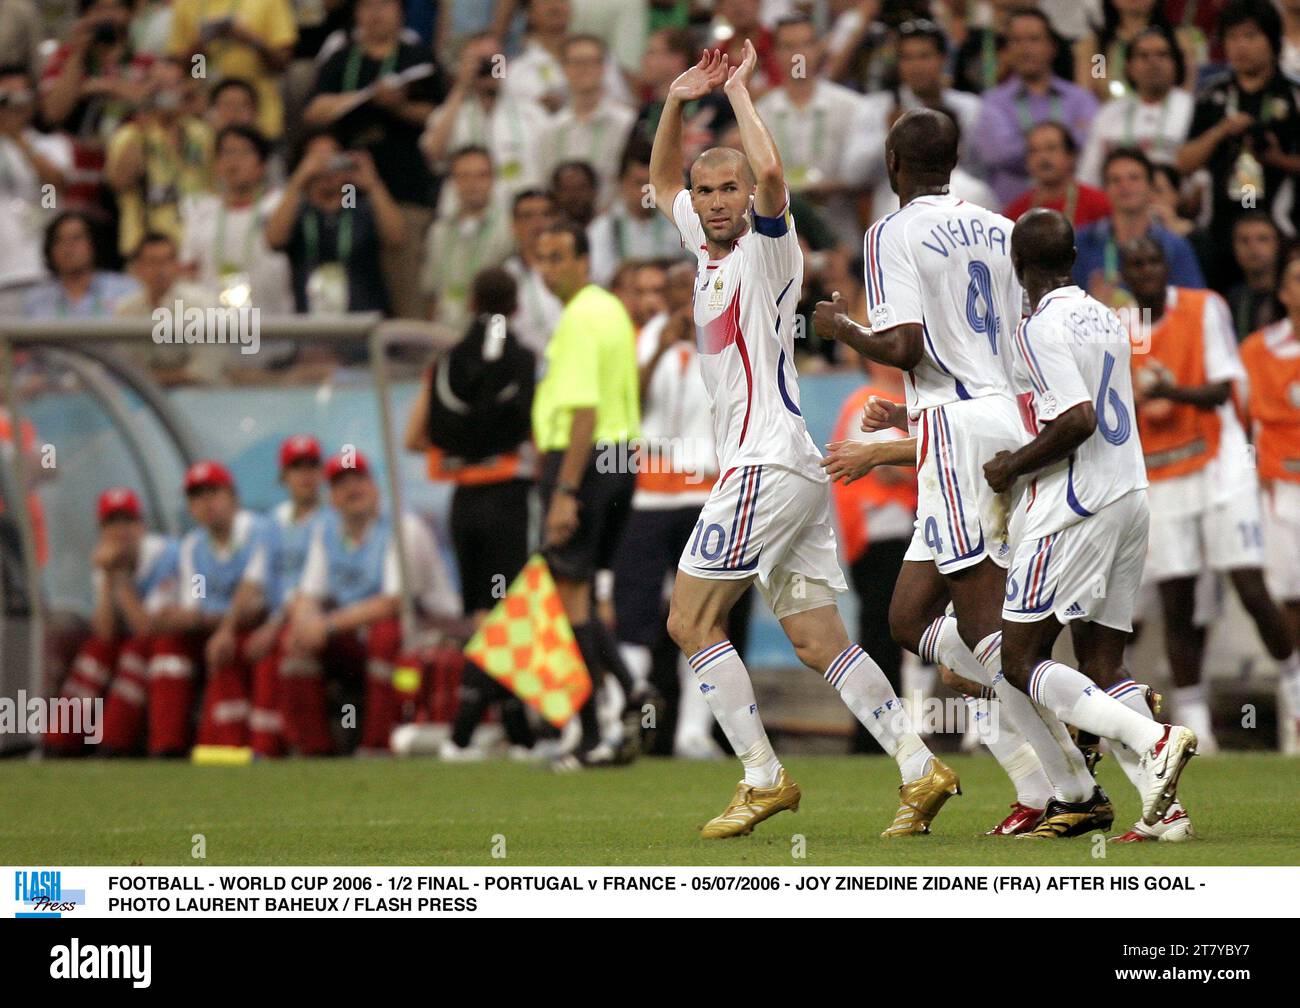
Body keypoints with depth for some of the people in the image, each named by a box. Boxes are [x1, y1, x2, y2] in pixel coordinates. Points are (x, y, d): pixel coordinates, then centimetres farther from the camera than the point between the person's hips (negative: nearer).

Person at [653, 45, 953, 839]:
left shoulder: (767, 246, -5)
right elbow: (662, 181, 32)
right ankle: (919, 768, -3)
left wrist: (738, 89, -14)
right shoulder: (709, 247, 18)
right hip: (787, 472, 9)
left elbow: (770, 173, -26)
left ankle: (764, 777, -7)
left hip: (769, 462, -9)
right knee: (818, 640, 3)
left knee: (690, 621, -7)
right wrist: (680, 100, 18)